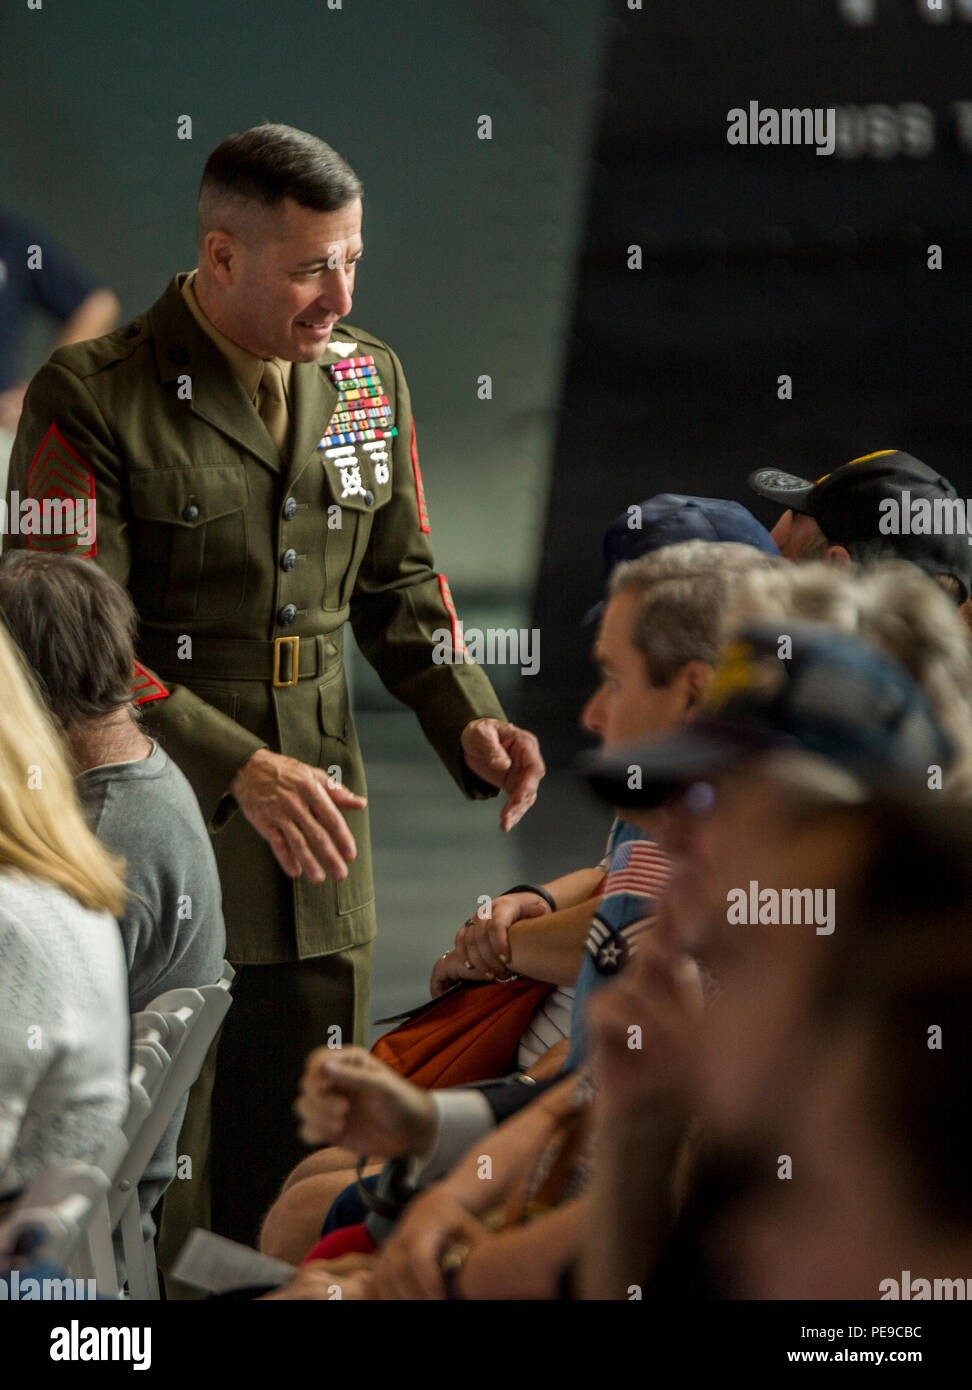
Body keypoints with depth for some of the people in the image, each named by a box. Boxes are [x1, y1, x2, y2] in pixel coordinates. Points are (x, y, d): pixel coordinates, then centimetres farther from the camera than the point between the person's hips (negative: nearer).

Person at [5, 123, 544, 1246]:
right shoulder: (92, 399, -12)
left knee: (301, 1163, 10)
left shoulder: (367, 377, 8)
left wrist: (467, 719, -1)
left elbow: (400, 585, 17)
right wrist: (241, 768, -24)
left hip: (315, 820, 6)